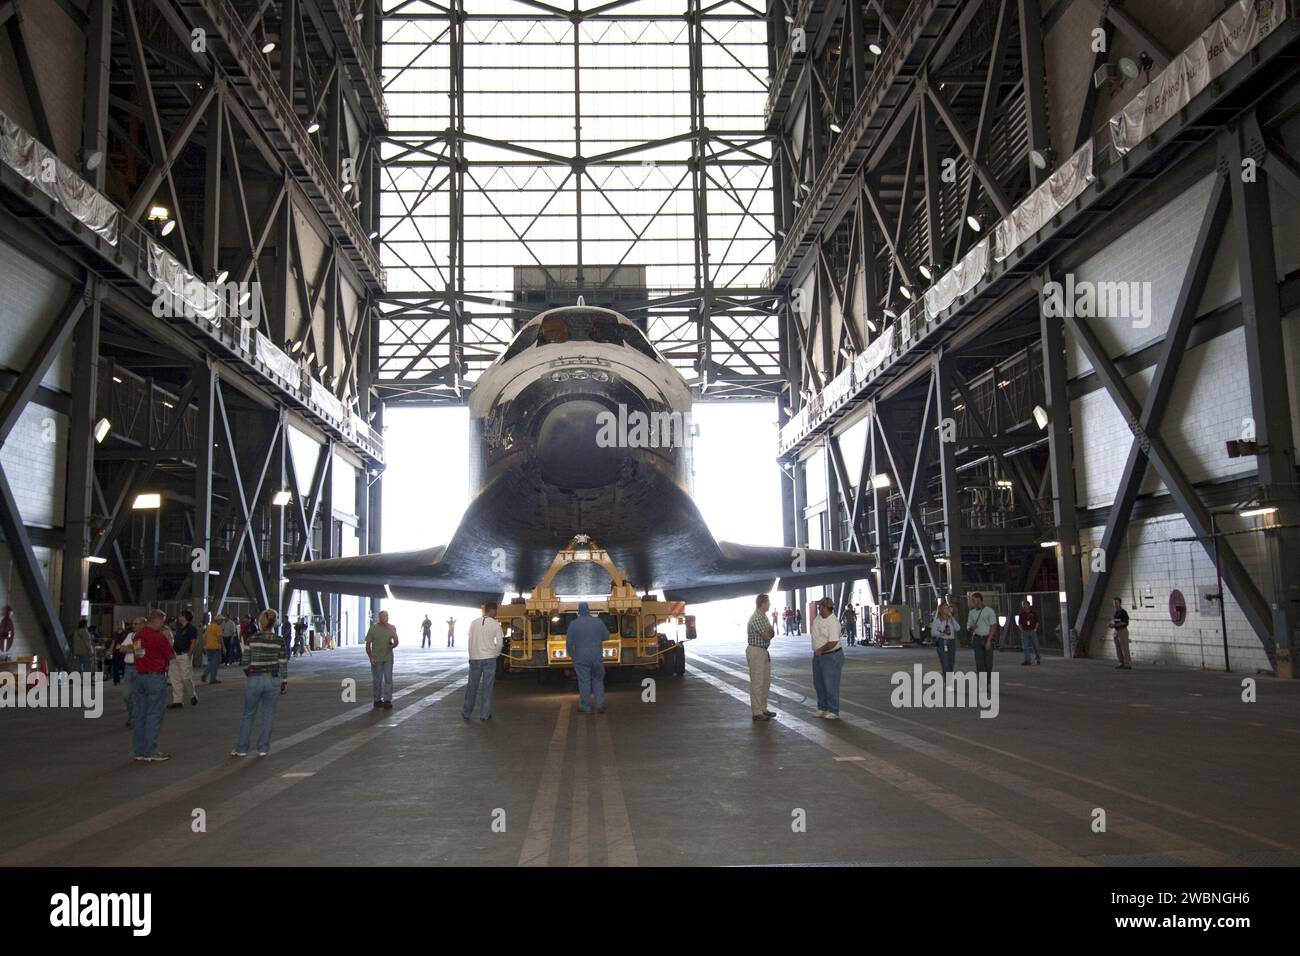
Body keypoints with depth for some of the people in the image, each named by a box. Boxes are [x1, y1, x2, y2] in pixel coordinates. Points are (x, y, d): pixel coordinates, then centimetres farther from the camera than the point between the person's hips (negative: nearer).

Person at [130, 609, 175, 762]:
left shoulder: (138, 635, 7)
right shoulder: (159, 636, -14)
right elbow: (172, 655, -6)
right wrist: (168, 641, 12)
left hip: (139, 677, 7)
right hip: (156, 678, -7)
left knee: (139, 715, 11)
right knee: (154, 715, 0)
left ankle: (139, 752, 17)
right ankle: (150, 753, 2)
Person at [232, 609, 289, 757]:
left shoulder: (252, 638, -7)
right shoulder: (279, 640, -6)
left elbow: (246, 660, -2)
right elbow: (283, 663, -3)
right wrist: (284, 682, 7)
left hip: (254, 679, 0)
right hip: (273, 680, 0)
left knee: (248, 714, 13)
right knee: (268, 716, 10)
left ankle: (241, 749, 17)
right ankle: (263, 749, 13)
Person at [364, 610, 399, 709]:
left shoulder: (392, 628, 5)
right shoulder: (373, 628, -5)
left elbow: (396, 641, 12)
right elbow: (368, 644, -3)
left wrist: (393, 645, -12)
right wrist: (371, 657, -10)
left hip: (388, 658, 2)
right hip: (376, 659, -2)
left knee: (388, 679, -1)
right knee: (377, 680, 7)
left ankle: (387, 701, 3)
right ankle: (377, 700, 18)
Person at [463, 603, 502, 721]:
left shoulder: (474, 623, 1)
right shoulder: (495, 625, -5)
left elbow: (470, 641, 3)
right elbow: (499, 644, -5)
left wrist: (471, 656, 11)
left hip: (475, 658, 2)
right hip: (489, 658, -2)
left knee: (472, 686, 12)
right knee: (487, 687, 4)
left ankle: (466, 712, 19)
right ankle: (485, 714, 6)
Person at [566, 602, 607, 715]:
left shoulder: (573, 624, -5)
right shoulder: (598, 622, -1)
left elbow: (569, 642, -4)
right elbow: (606, 636, 7)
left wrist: (572, 655, 8)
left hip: (581, 658, -1)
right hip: (597, 657, 2)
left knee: (584, 682, 4)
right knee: (598, 680, 13)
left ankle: (585, 707, 8)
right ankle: (600, 704, 5)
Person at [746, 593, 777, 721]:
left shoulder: (763, 616, 12)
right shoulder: (756, 618, -20)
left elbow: (772, 634, 11)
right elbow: (767, 637, -21)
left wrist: (769, 633, -12)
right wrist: (770, 633, 1)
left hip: (763, 652, 10)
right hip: (755, 652, -10)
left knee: (766, 682, 16)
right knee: (757, 683, -5)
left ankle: (763, 708, 25)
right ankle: (757, 713, 0)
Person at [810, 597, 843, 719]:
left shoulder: (833, 623, -22)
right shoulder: (818, 617, 4)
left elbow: (832, 643, -28)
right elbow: (812, 632, 20)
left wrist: (820, 650, -15)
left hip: (831, 656, -9)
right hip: (818, 656, 9)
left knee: (830, 685, -3)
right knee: (818, 683, 15)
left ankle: (833, 711, 6)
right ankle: (822, 708, 26)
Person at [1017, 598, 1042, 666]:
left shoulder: (1033, 613, 3)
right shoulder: (1021, 614, 6)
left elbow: (1037, 622, 7)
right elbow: (1019, 623, 12)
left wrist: (1035, 629, -3)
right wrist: (1021, 630, 0)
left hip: (1032, 631, -1)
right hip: (1025, 632, 1)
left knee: (1035, 646, 3)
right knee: (1025, 647, -1)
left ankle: (1038, 659, 18)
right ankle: (1027, 660, 1)